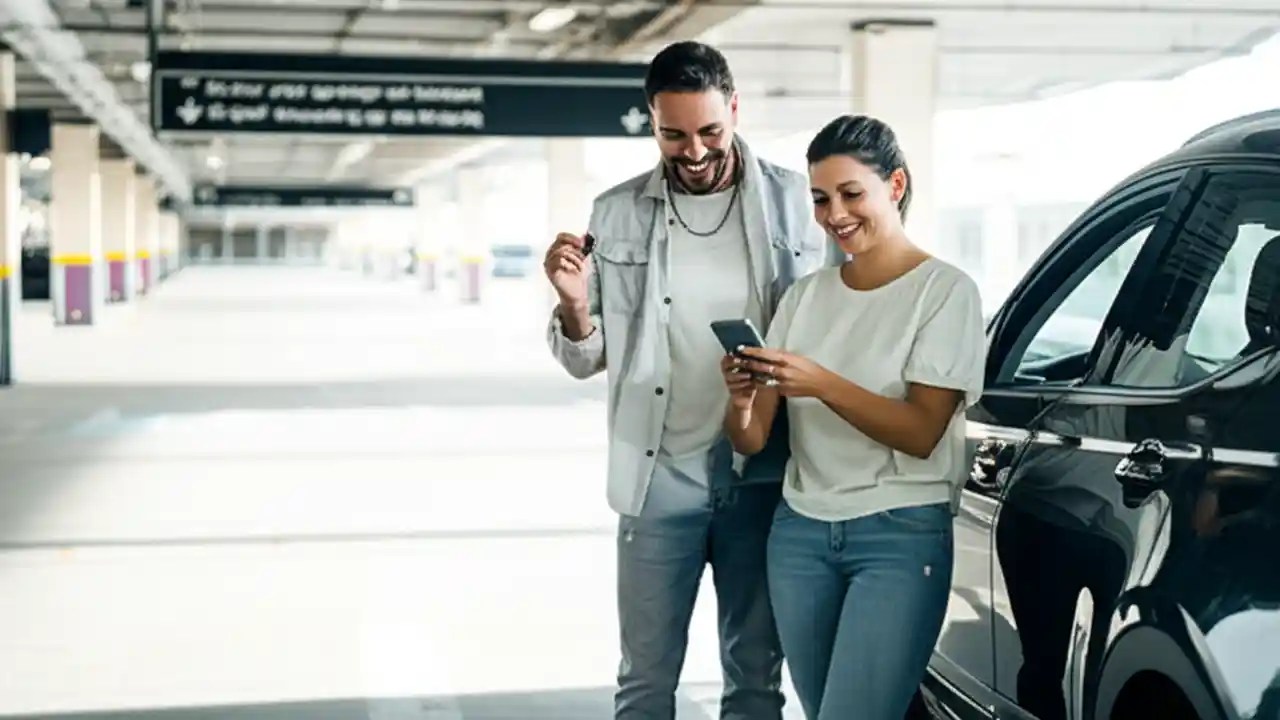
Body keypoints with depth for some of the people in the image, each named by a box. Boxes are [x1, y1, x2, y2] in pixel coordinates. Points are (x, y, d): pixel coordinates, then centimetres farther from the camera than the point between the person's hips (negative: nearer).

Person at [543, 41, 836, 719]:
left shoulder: (793, 200, -2)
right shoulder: (616, 213, 1)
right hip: (660, 479, 0)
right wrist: (574, 306, -17)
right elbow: (586, 359, 4)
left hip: (762, 476, 0)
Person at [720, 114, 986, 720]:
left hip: (901, 536, -5)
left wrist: (822, 384, -25)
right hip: (799, 533, 5)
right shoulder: (804, 295, 10)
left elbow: (921, 433, -12)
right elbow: (752, 441, 5)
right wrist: (741, 402, -18)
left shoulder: (946, 289, -4)